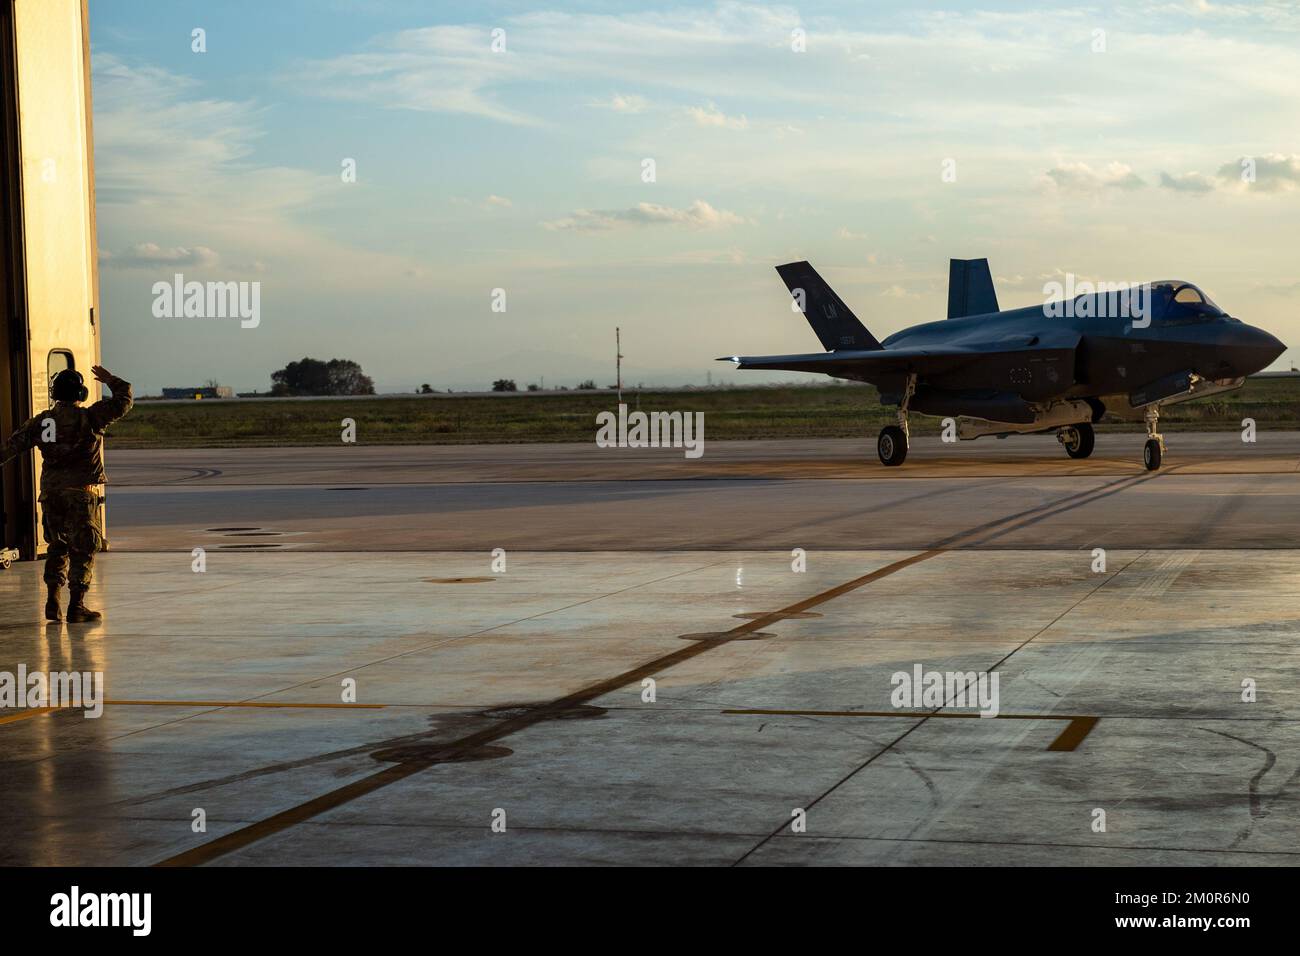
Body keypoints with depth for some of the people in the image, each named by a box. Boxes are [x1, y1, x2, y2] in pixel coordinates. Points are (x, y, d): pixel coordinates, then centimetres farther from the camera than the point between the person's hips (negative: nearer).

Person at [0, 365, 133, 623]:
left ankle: (52, 601, 12)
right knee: (83, 549, 1)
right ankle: (76, 606, -1)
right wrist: (110, 380, 16)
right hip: (80, 492, -5)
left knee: (57, 546, 17)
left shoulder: (41, 421, 5)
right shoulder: (90, 417, -7)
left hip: (51, 492, 5)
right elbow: (124, 399, 0)